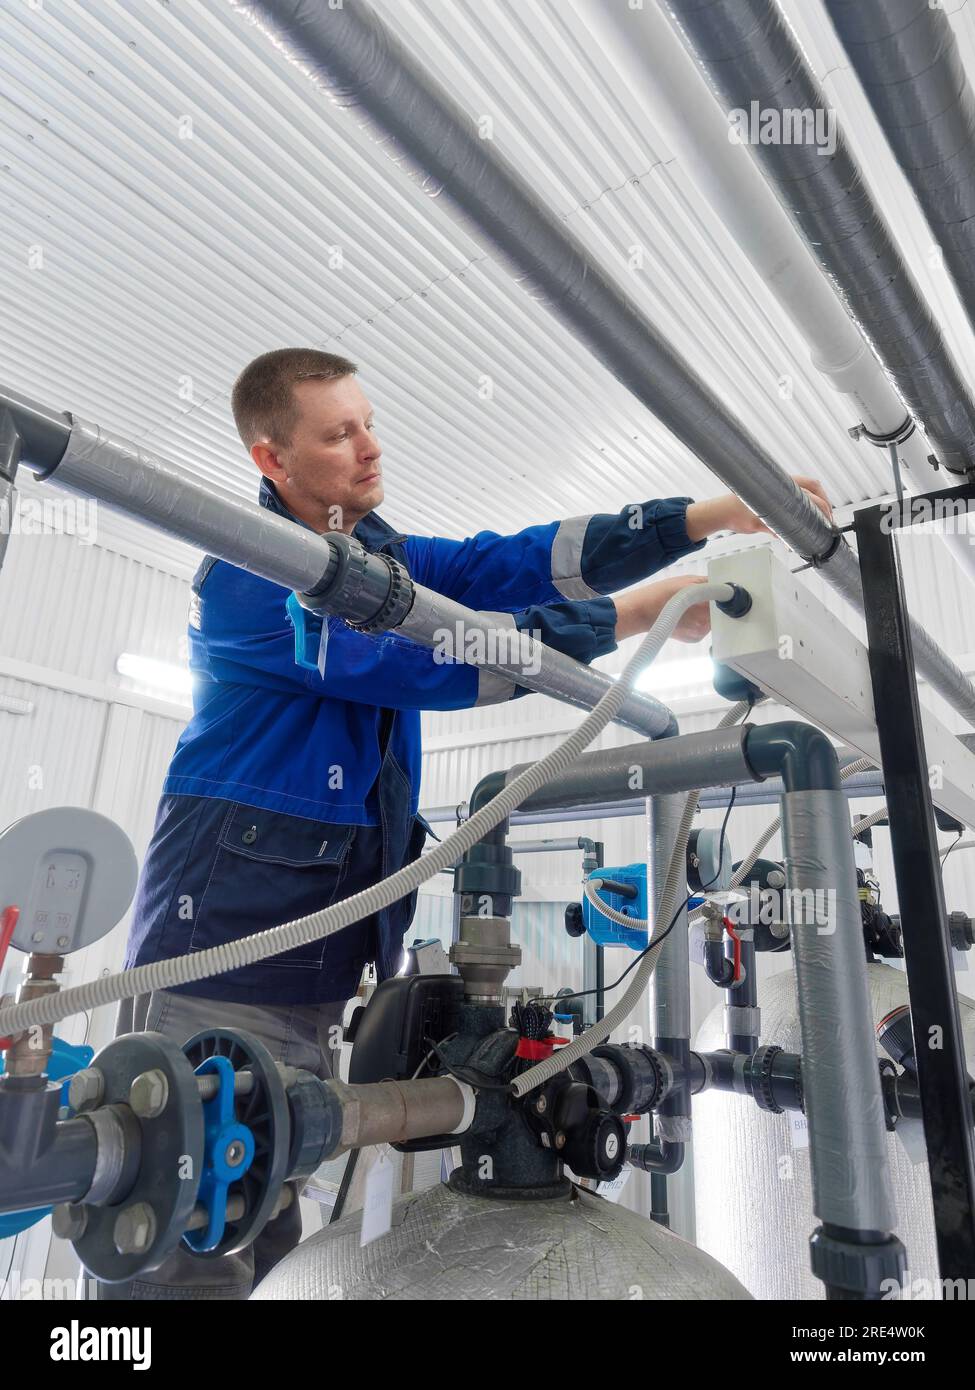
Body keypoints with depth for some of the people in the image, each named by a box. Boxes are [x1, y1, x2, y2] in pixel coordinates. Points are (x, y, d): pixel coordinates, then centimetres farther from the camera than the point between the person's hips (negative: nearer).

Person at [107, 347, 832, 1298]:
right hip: (223, 949, -7)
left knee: (268, 1236, 15)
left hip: (315, 969, 8)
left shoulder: (385, 559, 15)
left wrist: (710, 516, -4)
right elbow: (427, 658, -22)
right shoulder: (246, 575, -11)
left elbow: (521, 563, 4)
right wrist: (634, 614, -19)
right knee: (192, 1248, -3)